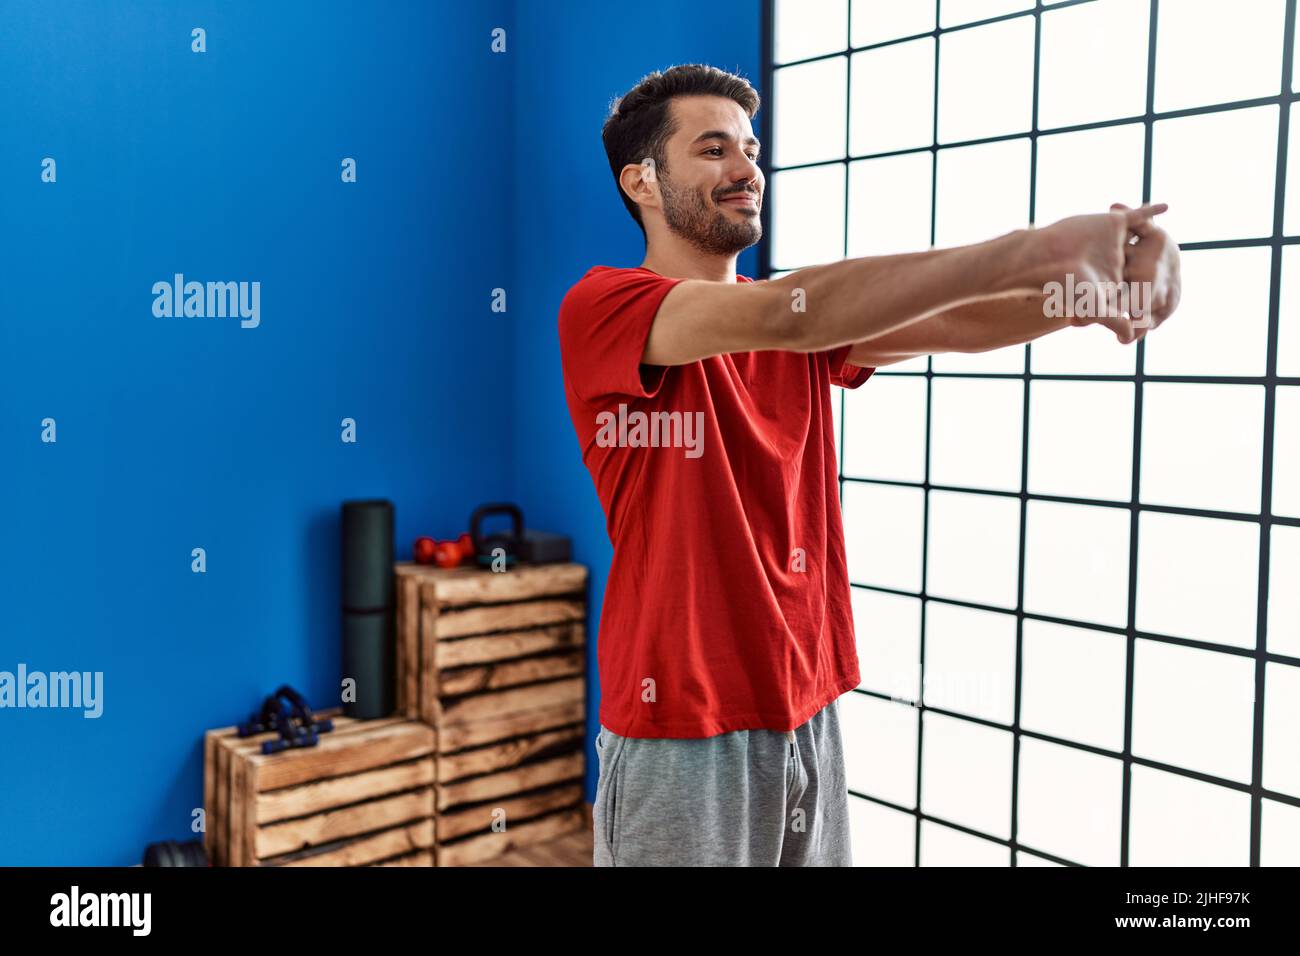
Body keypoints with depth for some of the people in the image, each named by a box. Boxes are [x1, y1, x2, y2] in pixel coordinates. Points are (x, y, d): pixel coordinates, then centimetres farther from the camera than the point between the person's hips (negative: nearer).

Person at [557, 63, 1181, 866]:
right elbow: (780, 315, -27)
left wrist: (1098, 282, -27)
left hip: (808, 714, 6)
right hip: (683, 729, -5)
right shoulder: (601, 308, -11)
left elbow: (951, 324, -7)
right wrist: (1027, 250, -30)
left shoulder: (804, 327, 9)